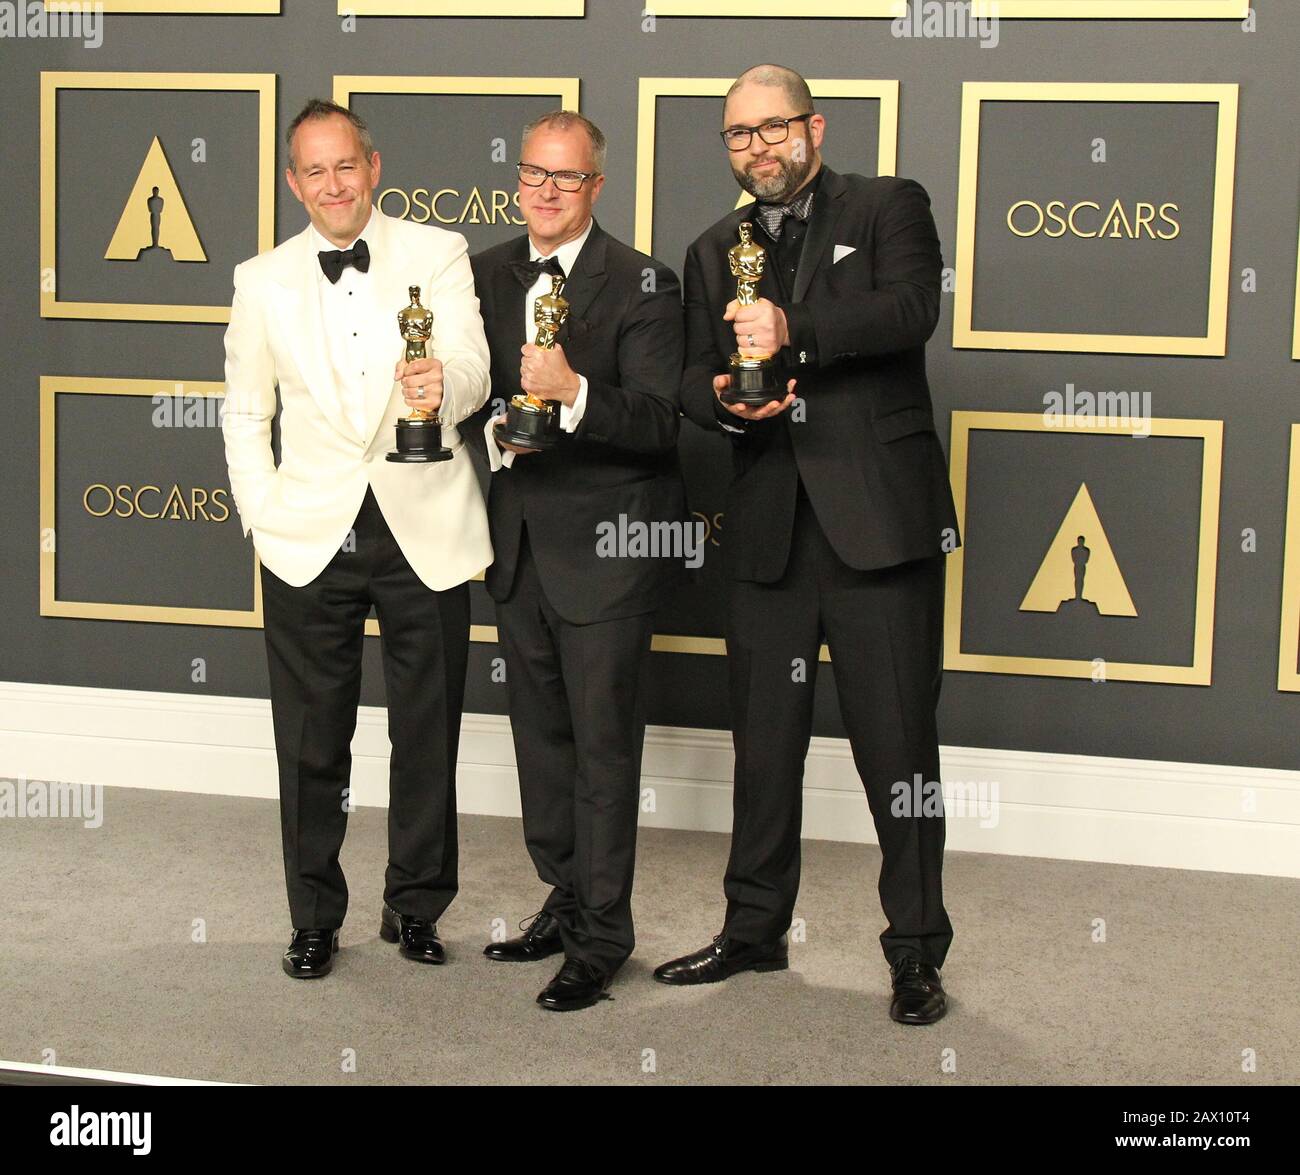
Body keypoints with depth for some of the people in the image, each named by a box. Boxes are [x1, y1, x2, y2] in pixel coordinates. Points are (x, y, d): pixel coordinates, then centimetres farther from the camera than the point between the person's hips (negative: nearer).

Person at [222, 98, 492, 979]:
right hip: (311, 541, 1)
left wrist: (443, 384, -37)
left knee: (428, 738, 8)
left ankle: (416, 905, 26)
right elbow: (245, 413, 14)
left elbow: (472, 371, -14)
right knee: (311, 744, 7)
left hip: (425, 533, -1)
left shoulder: (438, 254, 1)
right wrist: (261, 511, 0)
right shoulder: (262, 281, 8)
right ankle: (316, 918, 22)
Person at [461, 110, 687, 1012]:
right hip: (520, 542, 6)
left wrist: (573, 392, -32)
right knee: (541, 735, 16)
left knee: (604, 744, 0)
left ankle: (602, 937, 10)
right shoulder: (487, 274, 7)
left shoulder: (642, 285, -11)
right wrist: (496, 431, -7)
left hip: (606, 547, -6)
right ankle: (565, 901, 32)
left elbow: (662, 423, -18)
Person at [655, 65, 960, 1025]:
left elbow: (910, 310, -13)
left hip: (879, 515, -5)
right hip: (769, 524, 5)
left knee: (897, 742, -1)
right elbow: (695, 376, 12)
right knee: (763, 740, 12)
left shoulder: (888, 208, 4)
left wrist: (795, 331, -26)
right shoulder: (715, 252, 18)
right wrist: (724, 400, -11)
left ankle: (917, 952, 10)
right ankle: (755, 930, 26)